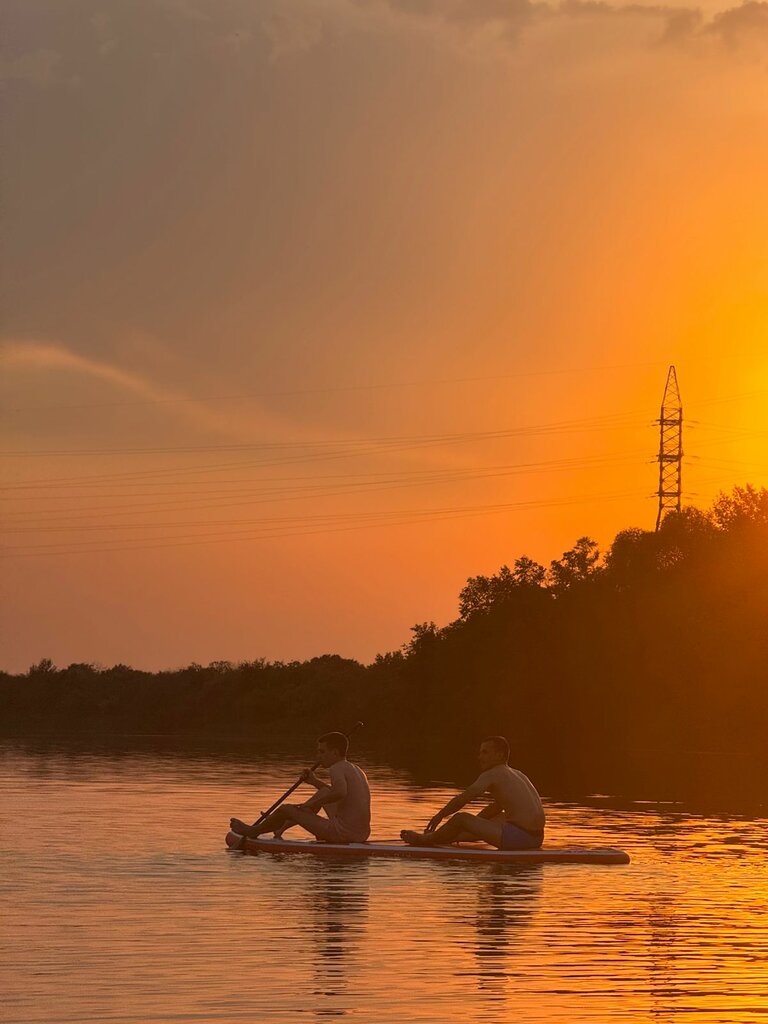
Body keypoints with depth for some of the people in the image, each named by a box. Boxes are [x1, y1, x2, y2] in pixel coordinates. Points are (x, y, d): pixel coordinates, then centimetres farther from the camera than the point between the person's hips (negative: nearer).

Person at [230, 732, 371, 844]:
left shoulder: (336, 769, -12)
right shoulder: (357, 770, 16)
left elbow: (341, 793, -33)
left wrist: (314, 803, -19)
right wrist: (315, 781, 27)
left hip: (343, 833, -10)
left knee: (286, 809, 3)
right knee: (323, 792, 33)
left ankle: (253, 831, 31)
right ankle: (281, 828, 41)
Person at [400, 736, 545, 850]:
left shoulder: (491, 775, -5)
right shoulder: (517, 775, 22)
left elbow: (461, 799, 0)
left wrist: (439, 816, 14)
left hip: (519, 837, -9)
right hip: (536, 838, 9)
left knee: (461, 818, 3)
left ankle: (425, 840, 27)